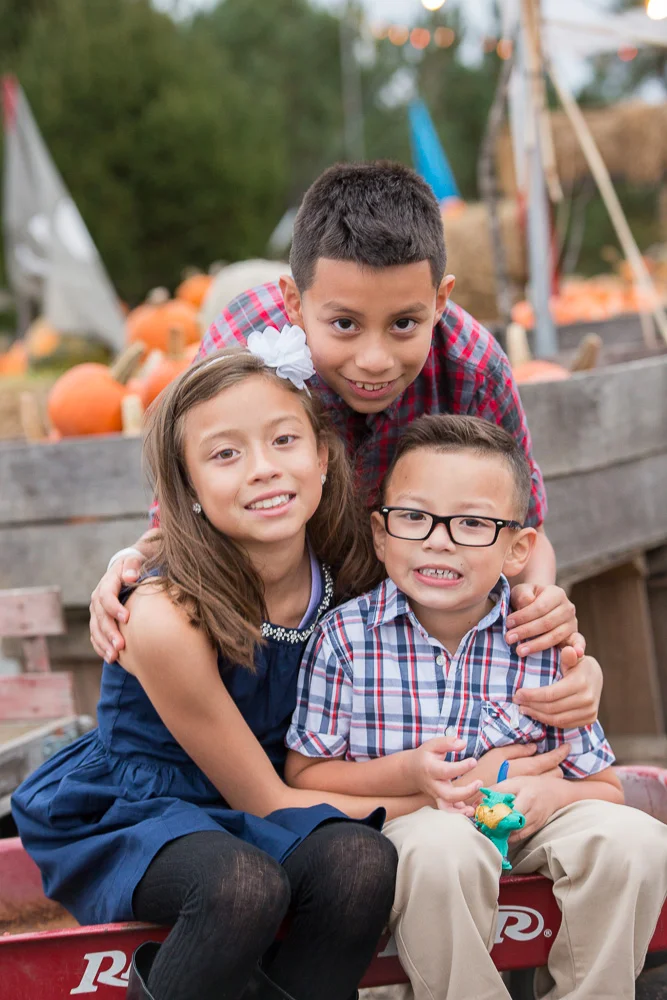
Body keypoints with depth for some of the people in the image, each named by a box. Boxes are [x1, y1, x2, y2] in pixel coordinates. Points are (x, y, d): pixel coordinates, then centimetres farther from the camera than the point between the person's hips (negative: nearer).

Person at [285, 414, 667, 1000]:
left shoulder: (543, 643, -5)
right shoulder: (344, 638, -10)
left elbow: (604, 786, 3)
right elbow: (304, 775, -6)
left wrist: (551, 794, -21)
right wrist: (407, 772, -21)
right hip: (394, 824, -3)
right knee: (442, 844, -37)